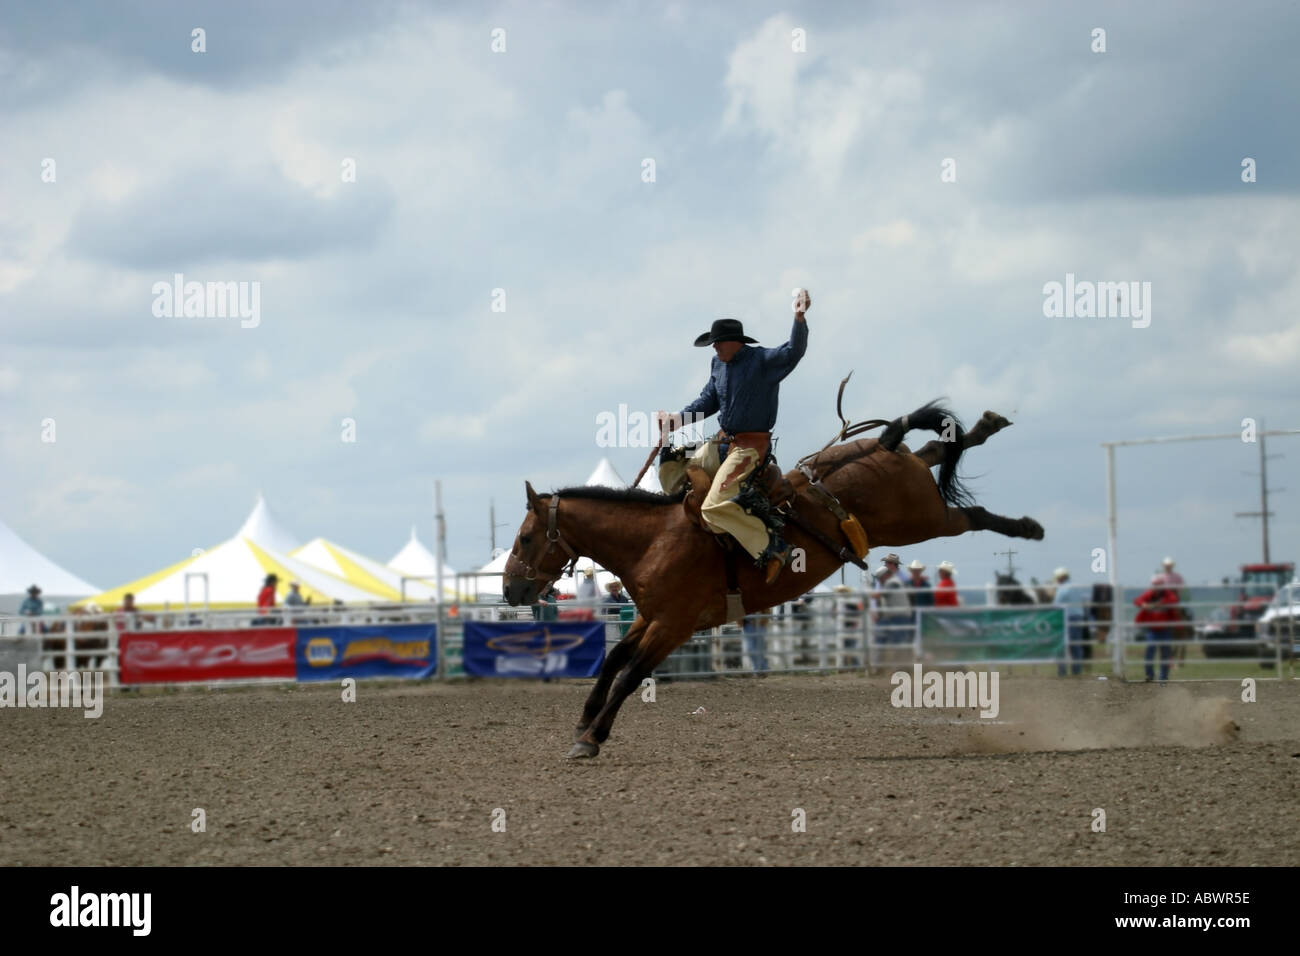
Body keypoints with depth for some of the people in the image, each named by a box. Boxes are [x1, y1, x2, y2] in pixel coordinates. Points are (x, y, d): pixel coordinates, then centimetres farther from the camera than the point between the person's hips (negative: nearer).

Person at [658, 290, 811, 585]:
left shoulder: (763, 361, -13)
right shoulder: (718, 364, 9)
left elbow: (793, 352, -30)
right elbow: (707, 402, 18)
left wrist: (799, 319, -46)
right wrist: (676, 421, 8)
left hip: (750, 446, -9)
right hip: (722, 442, 9)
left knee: (715, 507, -22)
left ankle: (771, 549, -14)